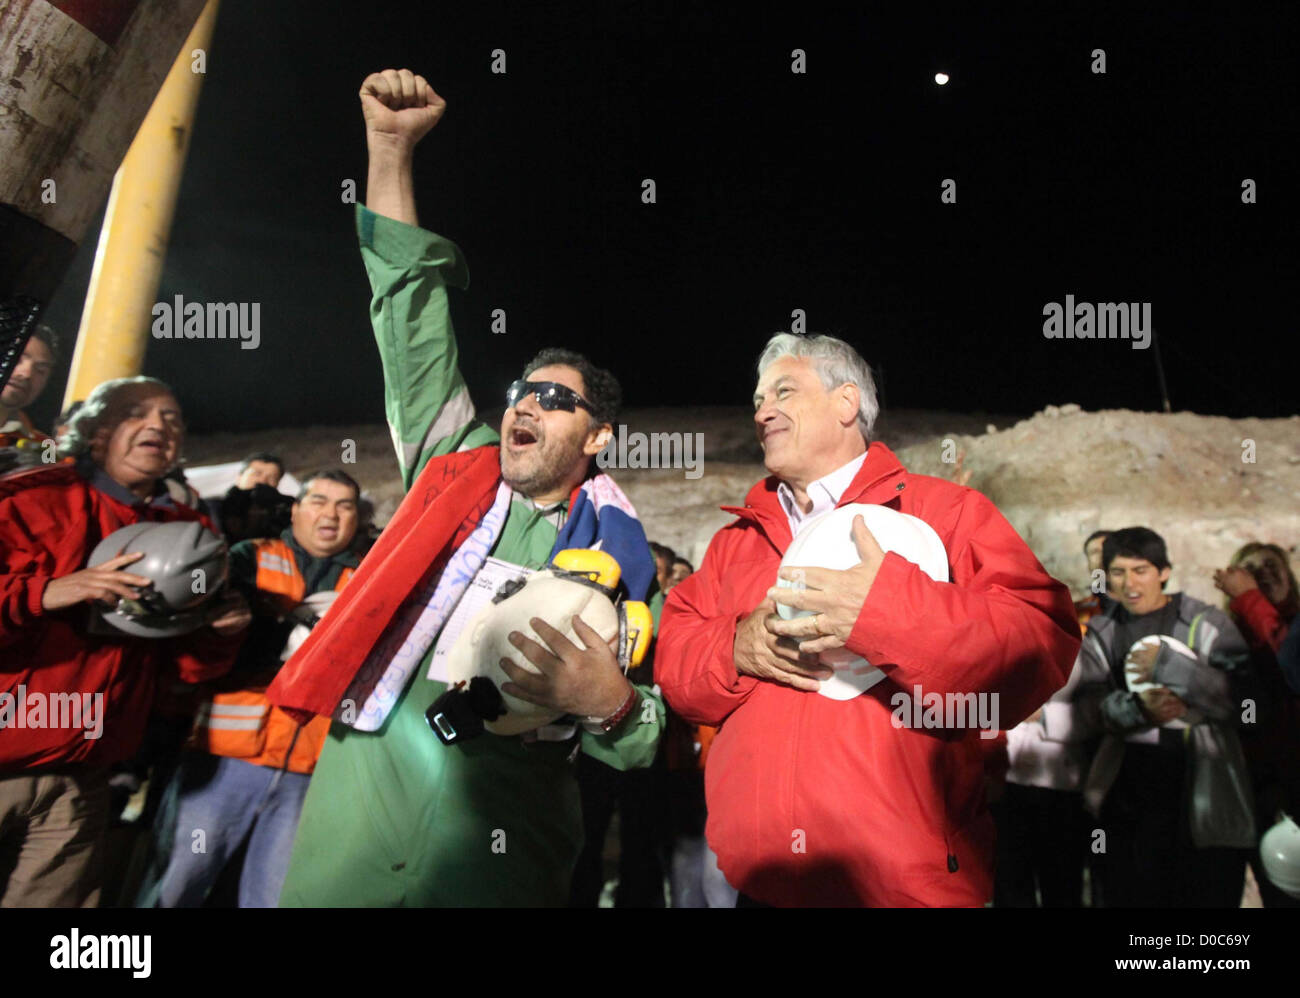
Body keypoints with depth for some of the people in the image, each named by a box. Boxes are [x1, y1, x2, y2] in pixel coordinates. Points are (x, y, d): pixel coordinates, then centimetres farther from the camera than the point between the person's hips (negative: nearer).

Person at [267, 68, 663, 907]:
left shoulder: (617, 551, 3)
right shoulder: (456, 467, 10)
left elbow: (641, 742, 4)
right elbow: (411, 323, 9)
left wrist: (610, 704, -20)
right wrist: (391, 149, 6)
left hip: (495, 839, -2)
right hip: (357, 796, 2)